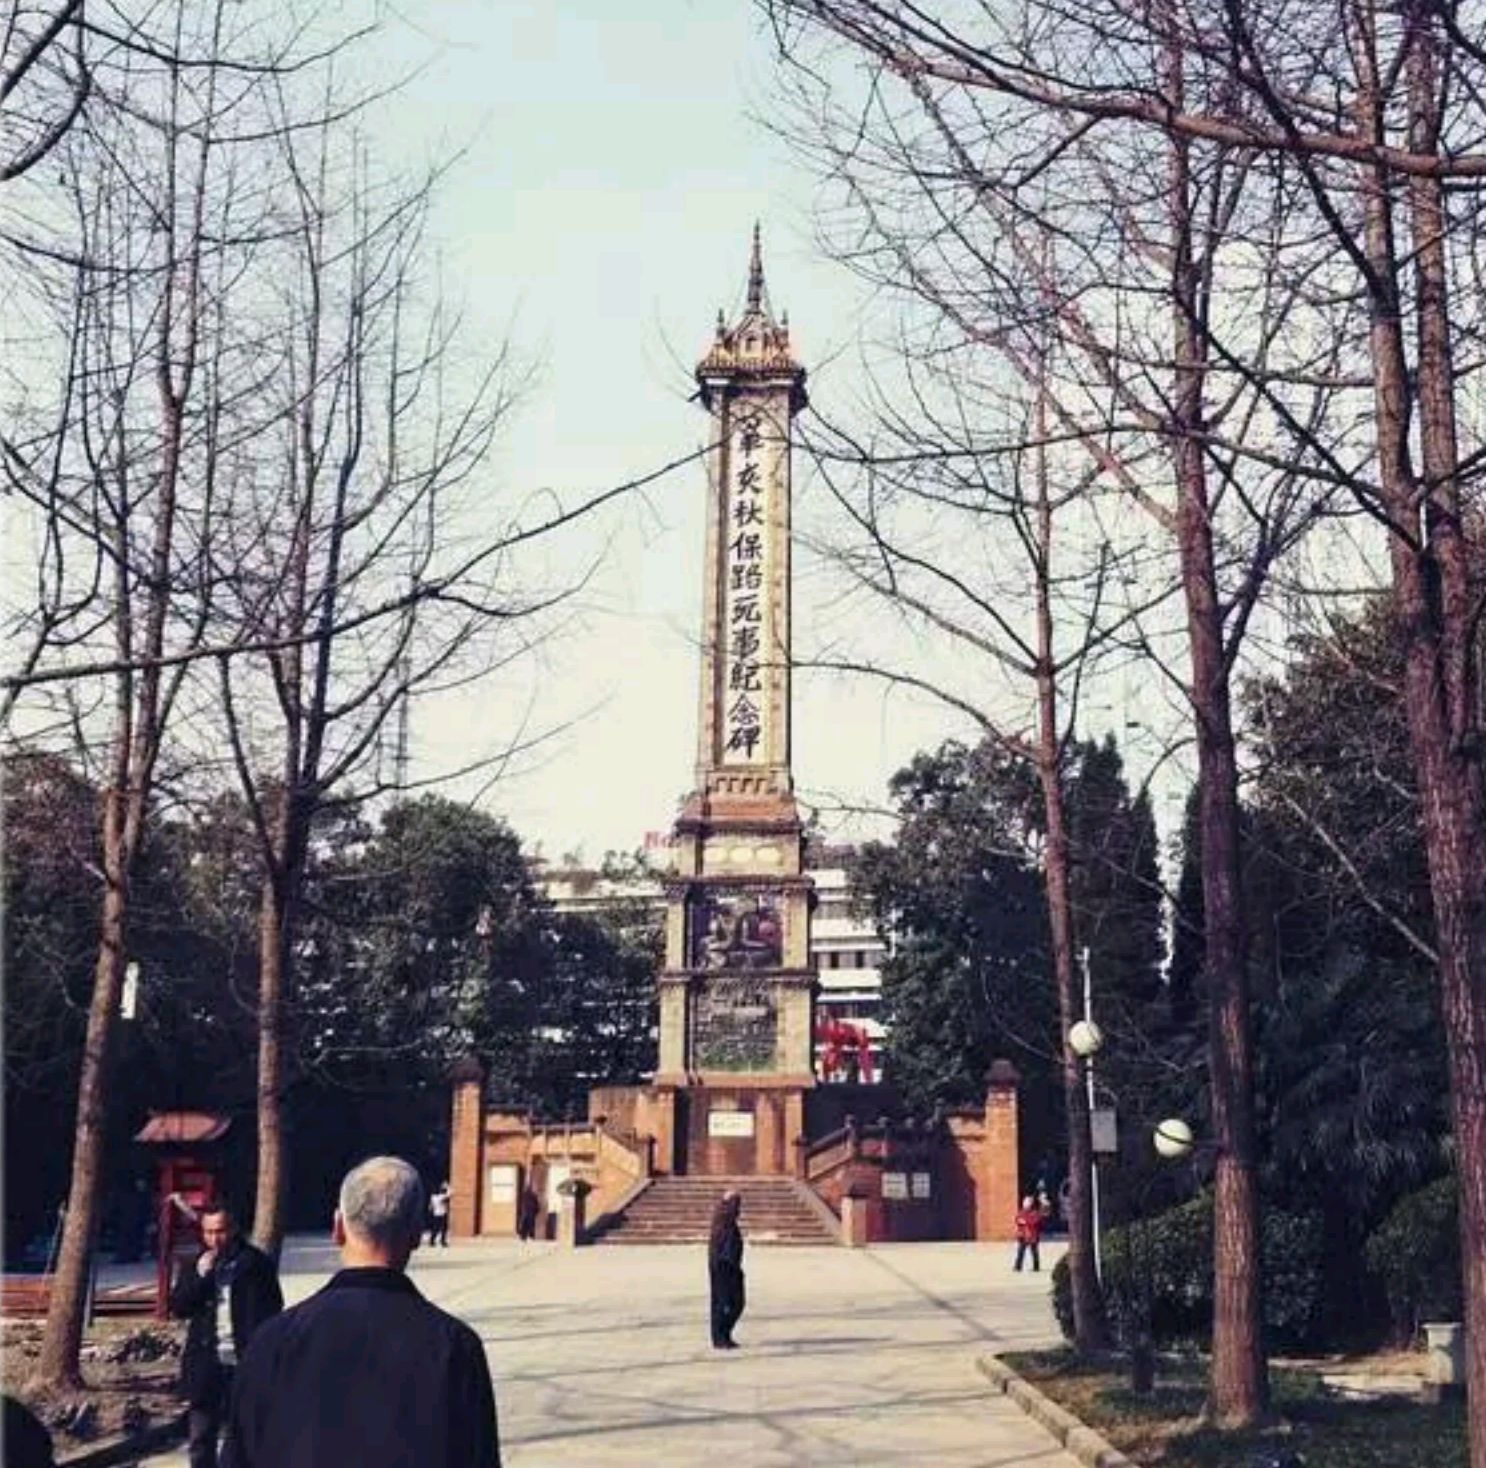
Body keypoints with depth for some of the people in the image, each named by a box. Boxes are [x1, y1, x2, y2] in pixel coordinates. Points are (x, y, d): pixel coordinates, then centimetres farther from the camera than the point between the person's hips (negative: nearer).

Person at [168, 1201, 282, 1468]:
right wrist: (199, 1275, -11)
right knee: (200, 1439, 8)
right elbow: (178, 1308, 3)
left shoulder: (256, 1263, -4)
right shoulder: (195, 1265, 9)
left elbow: (270, 1311, -3)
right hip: (206, 1366, 4)